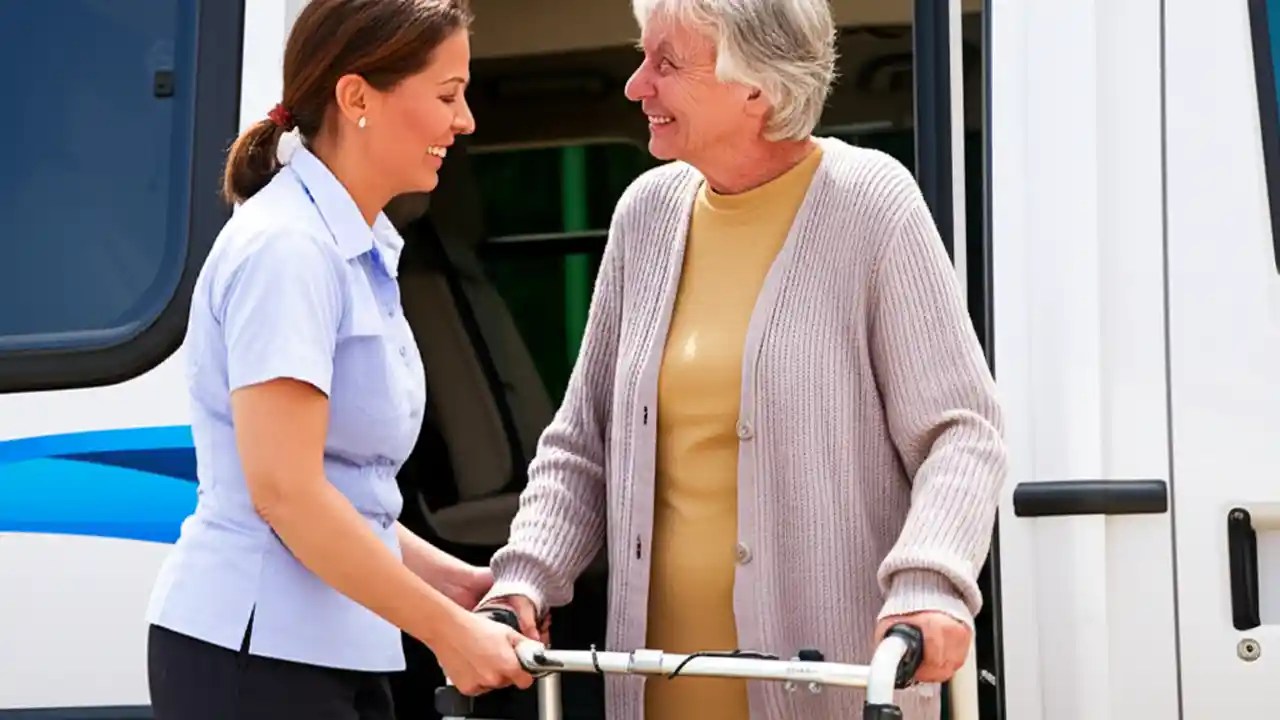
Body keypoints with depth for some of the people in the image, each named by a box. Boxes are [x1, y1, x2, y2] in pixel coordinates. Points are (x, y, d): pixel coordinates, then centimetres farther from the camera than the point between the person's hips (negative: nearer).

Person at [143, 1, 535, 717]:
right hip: (252, 653, -9)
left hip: (332, 653, 9)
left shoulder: (359, 249, 13)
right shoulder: (285, 248, -15)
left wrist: (453, 580, 6)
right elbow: (284, 490, -21)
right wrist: (448, 629, -16)